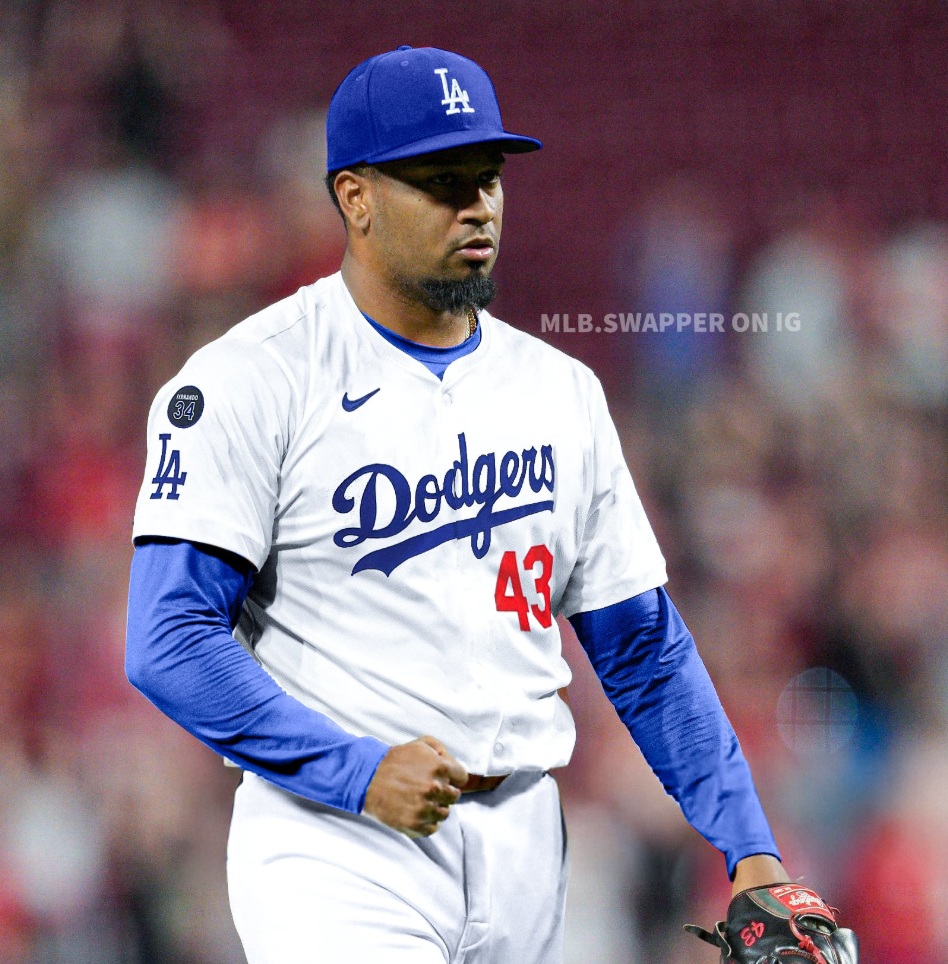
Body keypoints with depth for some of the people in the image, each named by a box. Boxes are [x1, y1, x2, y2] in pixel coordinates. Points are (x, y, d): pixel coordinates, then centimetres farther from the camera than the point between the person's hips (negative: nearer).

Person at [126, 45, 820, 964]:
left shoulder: (561, 390, 13)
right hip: (336, 848, -6)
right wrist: (358, 768, -21)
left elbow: (644, 648, 17)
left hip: (525, 847, 6)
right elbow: (171, 644, -12)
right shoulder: (253, 381, -5)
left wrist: (750, 850, 7)